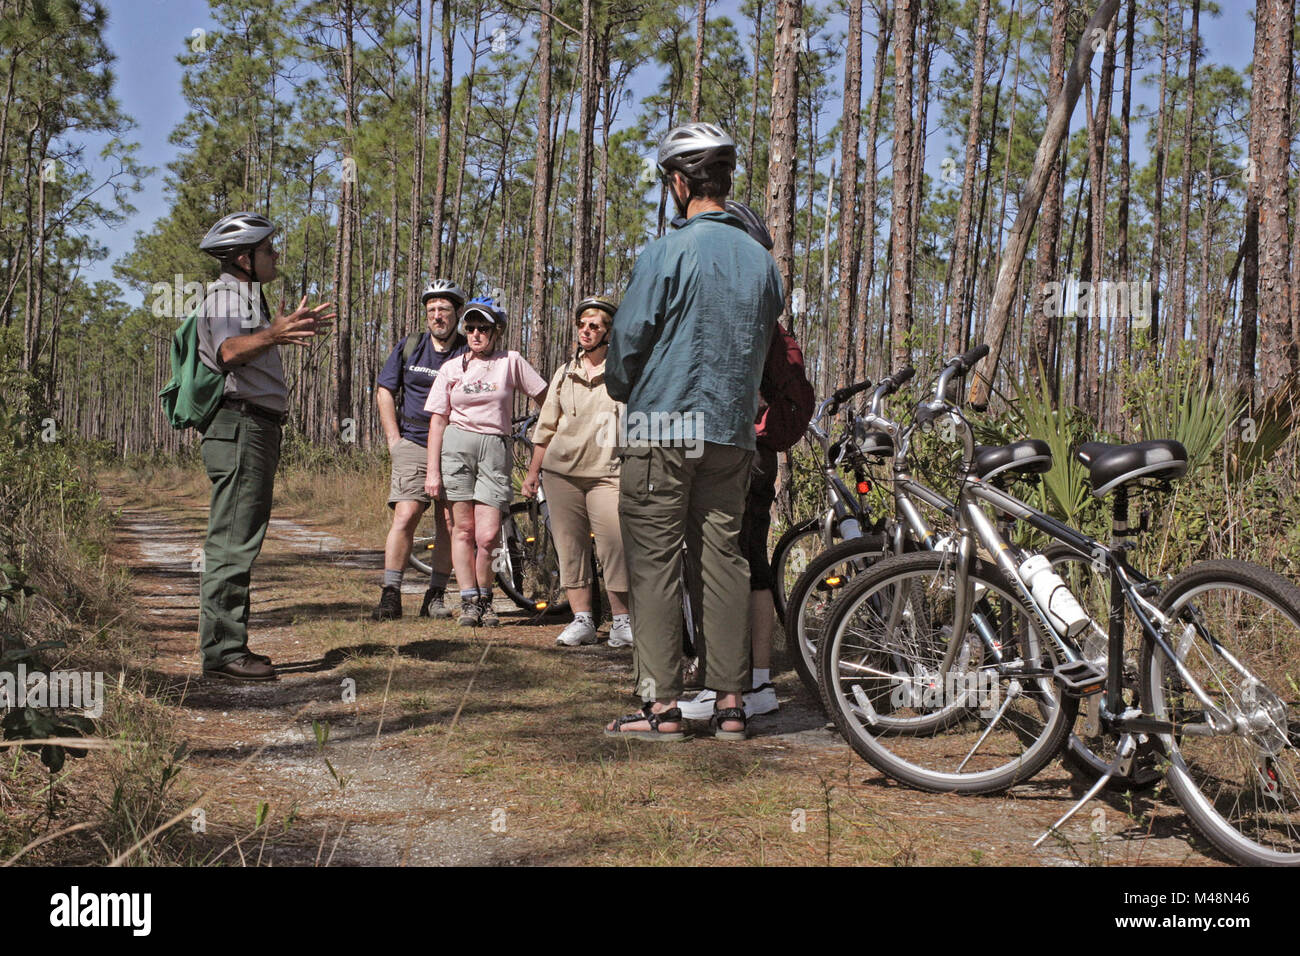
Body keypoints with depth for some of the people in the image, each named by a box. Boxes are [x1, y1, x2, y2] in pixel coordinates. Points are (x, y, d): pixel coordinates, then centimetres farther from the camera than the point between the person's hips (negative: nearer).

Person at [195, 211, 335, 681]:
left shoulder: (247, 297, 24)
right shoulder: (224, 296, -8)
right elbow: (227, 352, -28)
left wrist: (298, 328, 42)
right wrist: (274, 334, -44)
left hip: (256, 429, 11)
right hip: (238, 426, -11)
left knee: (239, 543, 13)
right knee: (232, 543, -12)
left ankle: (228, 646, 19)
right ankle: (222, 651, -11)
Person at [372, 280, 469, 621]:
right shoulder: (409, 347, 7)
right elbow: (384, 391, 13)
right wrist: (394, 439, 5)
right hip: (413, 446, 0)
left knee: (449, 524, 0)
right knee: (406, 515, -14)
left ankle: (435, 597, 12)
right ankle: (390, 595, -10)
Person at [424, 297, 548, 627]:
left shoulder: (510, 362, 5)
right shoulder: (451, 368, 9)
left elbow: (545, 398, 9)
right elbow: (438, 420, 7)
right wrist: (432, 471, 1)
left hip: (495, 448, -1)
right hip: (457, 445, 1)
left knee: (487, 536, -8)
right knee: (463, 528, 0)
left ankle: (484, 599, 13)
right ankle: (469, 601, 9)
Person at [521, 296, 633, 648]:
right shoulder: (565, 373, 16)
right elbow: (546, 426, 20)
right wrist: (533, 471, 18)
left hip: (608, 471, -4)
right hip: (562, 470, 4)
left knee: (614, 545, -12)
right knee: (570, 545, 1)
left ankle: (622, 621, -2)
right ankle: (582, 620, 8)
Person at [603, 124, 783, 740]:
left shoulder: (668, 253, -9)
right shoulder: (762, 260, 8)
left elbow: (627, 340, -6)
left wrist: (621, 390, 13)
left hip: (663, 430, -5)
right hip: (733, 434, 6)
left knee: (656, 566, -1)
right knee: (725, 561, 8)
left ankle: (662, 705, 0)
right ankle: (729, 703, 12)